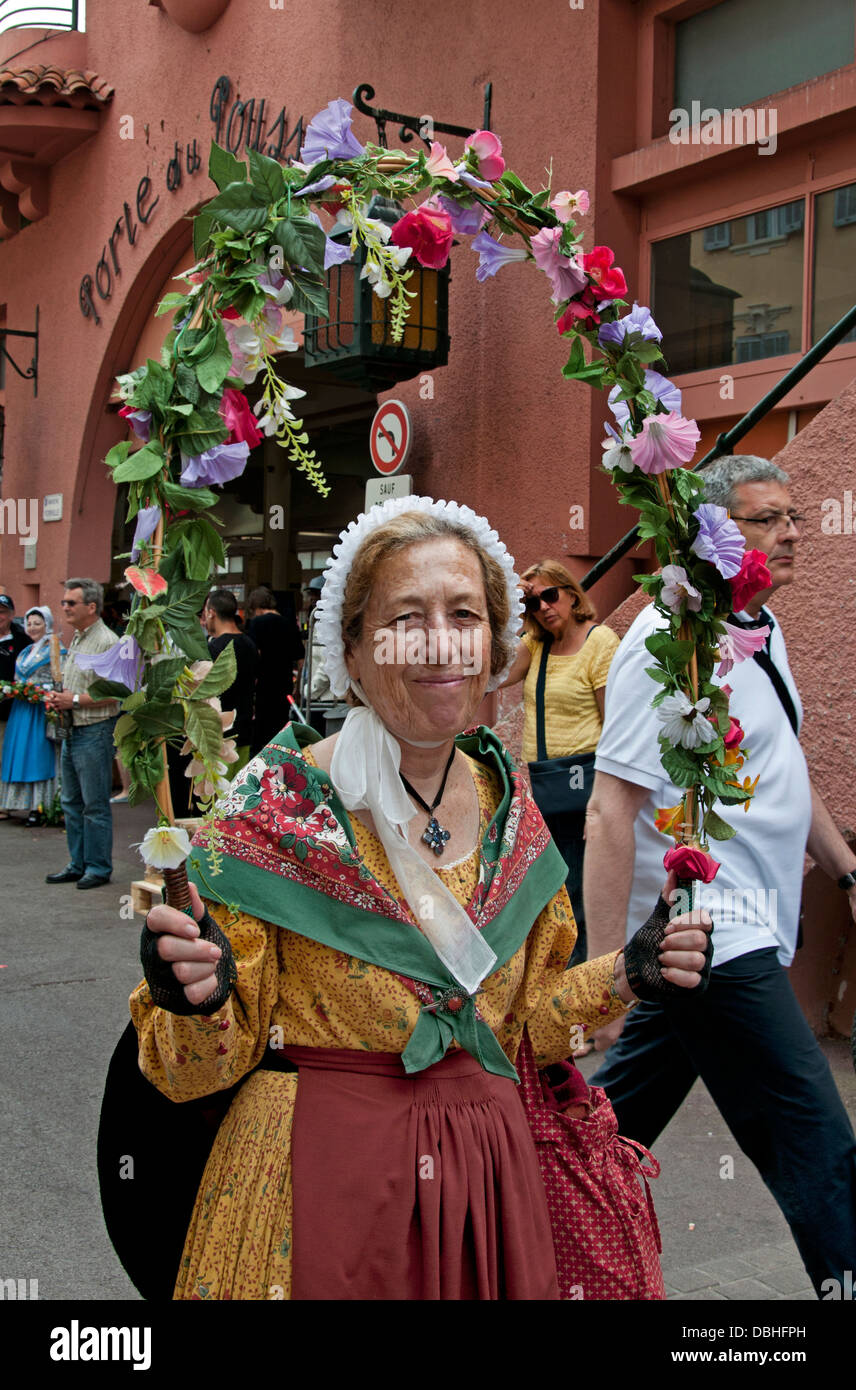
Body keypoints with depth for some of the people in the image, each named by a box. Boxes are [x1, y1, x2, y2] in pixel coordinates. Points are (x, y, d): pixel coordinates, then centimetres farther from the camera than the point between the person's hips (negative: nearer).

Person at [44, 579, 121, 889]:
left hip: (94, 732, -10)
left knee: (95, 805, -2)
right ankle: (77, 865, 23)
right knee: (71, 802, 14)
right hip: (72, 731, 10)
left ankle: (98, 868, 7)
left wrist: (75, 700, -18)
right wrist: (57, 696, 7)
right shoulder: (76, 640, 16)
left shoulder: (107, 642, -14)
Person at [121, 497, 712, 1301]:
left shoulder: (506, 802, 1)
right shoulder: (276, 804, -13)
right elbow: (206, 1062, -9)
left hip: (489, 1171, 5)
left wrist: (626, 975, -2)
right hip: (322, 1176, -4)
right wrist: (199, 998, -30)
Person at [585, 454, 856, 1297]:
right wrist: (606, 970, -25)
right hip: (716, 941, -10)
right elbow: (611, 812, -22)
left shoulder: (760, 628, 12)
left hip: (739, 933, 10)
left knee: (617, 1116, 19)